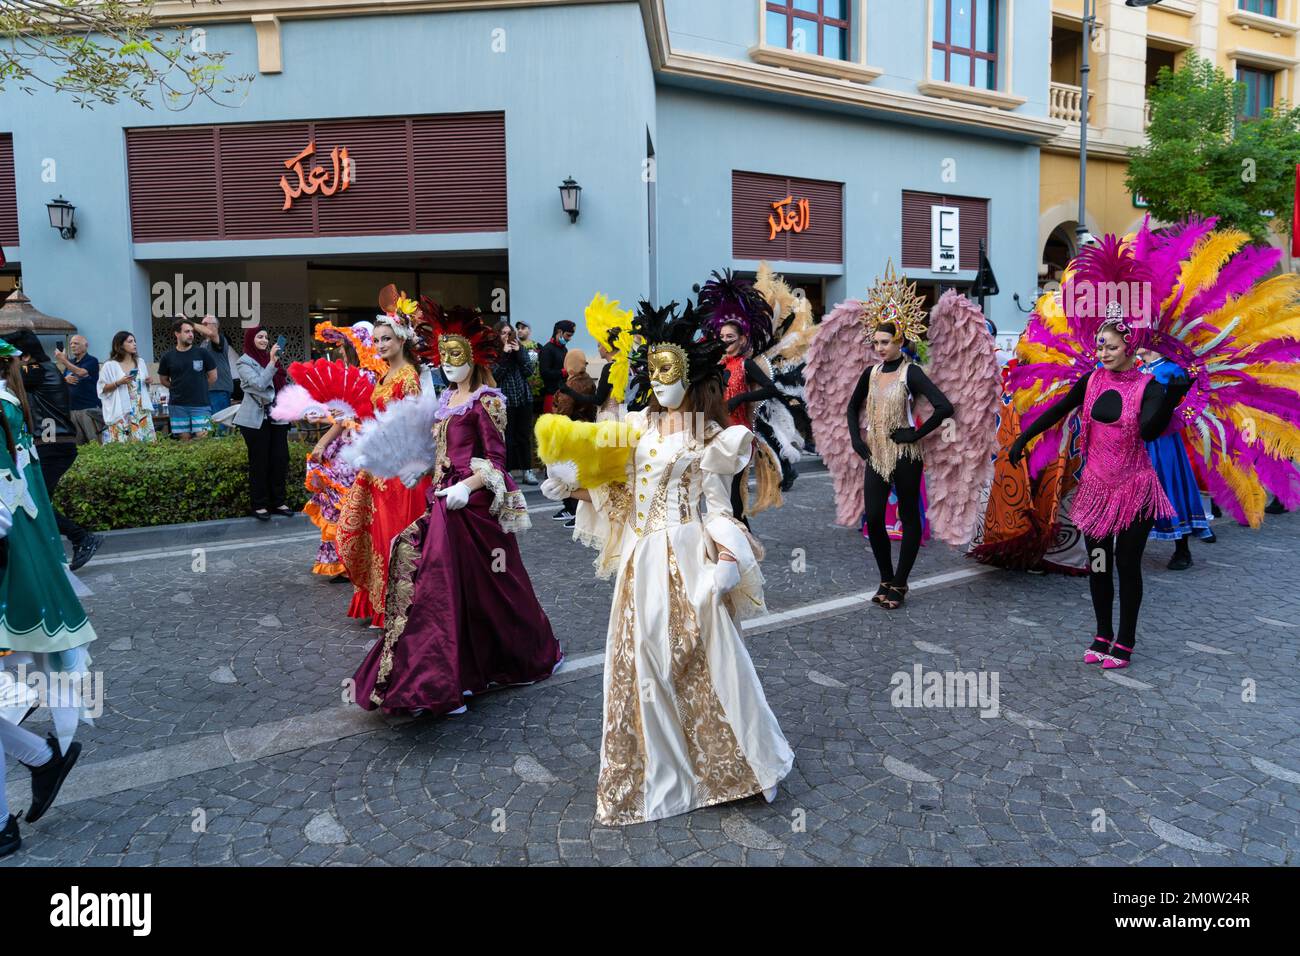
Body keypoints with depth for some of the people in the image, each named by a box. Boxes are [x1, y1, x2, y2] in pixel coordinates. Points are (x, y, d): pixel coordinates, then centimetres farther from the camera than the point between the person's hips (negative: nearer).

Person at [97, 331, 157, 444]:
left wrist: (148, 382, 1)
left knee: (145, 441, 0)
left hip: (141, 410, 4)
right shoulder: (110, 366, -2)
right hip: (121, 412, -4)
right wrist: (119, 383, -16)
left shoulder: (140, 362, 13)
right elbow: (102, 388, -3)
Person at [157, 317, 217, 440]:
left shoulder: (202, 353, 0)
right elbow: (163, 380, 16)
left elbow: (213, 376, 8)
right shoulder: (168, 357, 3)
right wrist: (178, 389, 10)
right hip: (178, 406, 1)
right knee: (184, 438, 5)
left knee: (202, 437, -7)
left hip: (200, 405, -1)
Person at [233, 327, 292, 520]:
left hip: (277, 417, 6)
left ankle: (278, 501, 15)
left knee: (280, 459, 4)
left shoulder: (270, 357, 15)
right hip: (256, 419, -6)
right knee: (259, 462, 0)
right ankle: (258, 505, 9)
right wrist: (272, 363, -19)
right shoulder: (244, 362, -4)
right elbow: (259, 384, -18)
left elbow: (282, 384, 23)